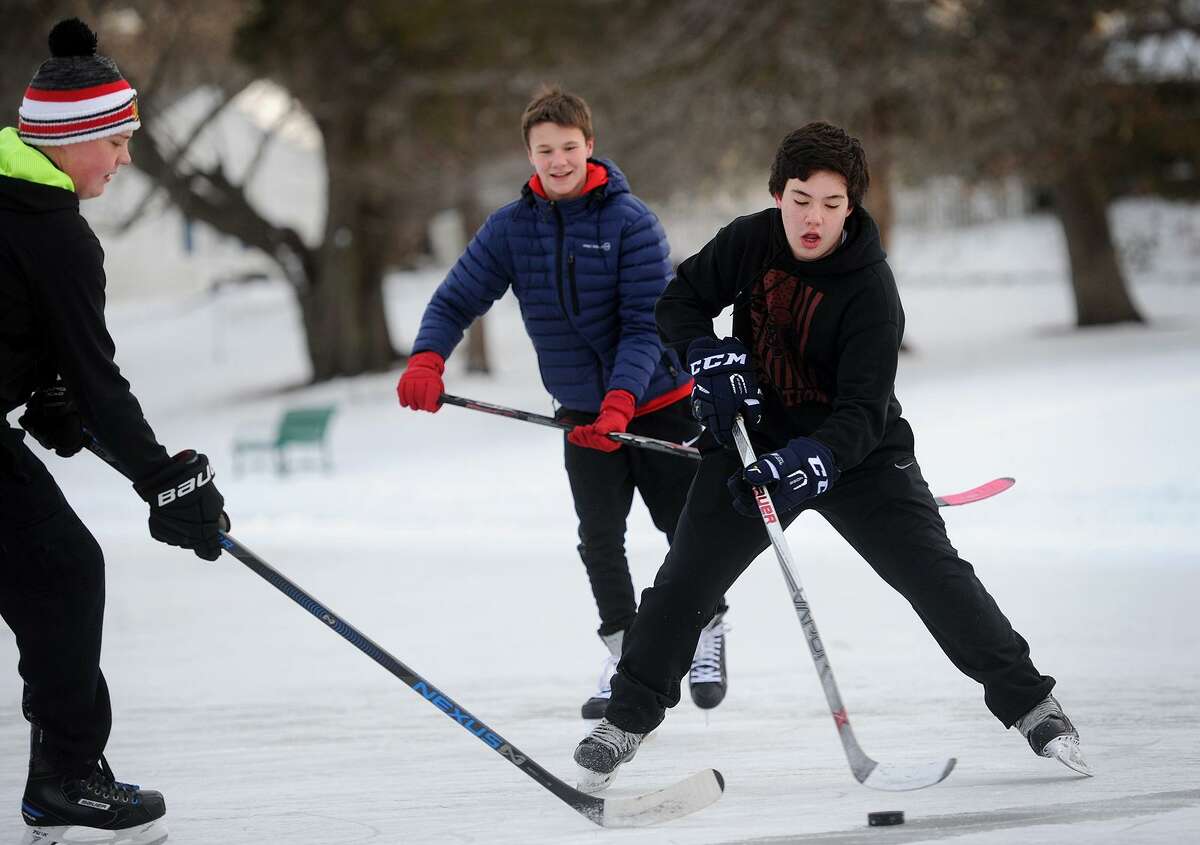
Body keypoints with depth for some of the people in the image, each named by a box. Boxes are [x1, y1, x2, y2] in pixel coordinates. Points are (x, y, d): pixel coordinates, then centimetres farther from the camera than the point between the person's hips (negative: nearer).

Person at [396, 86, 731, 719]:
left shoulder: (630, 221, -16)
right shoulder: (512, 227, -4)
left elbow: (646, 325, -20)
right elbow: (456, 300, -5)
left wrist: (620, 400, -33)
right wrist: (426, 361, -24)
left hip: (656, 400, -3)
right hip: (583, 413, 3)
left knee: (688, 527, 5)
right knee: (599, 540, -2)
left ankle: (708, 636, 27)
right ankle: (625, 656, 13)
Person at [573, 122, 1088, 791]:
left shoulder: (871, 290, -23)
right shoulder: (750, 243, -11)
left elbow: (864, 409, -29)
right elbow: (681, 299, 6)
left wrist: (814, 460, -47)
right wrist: (707, 353, -15)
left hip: (855, 451, -3)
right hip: (756, 438, 3)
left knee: (934, 572, -12)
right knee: (687, 577, -3)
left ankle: (1027, 699, 0)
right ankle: (629, 715, 10)